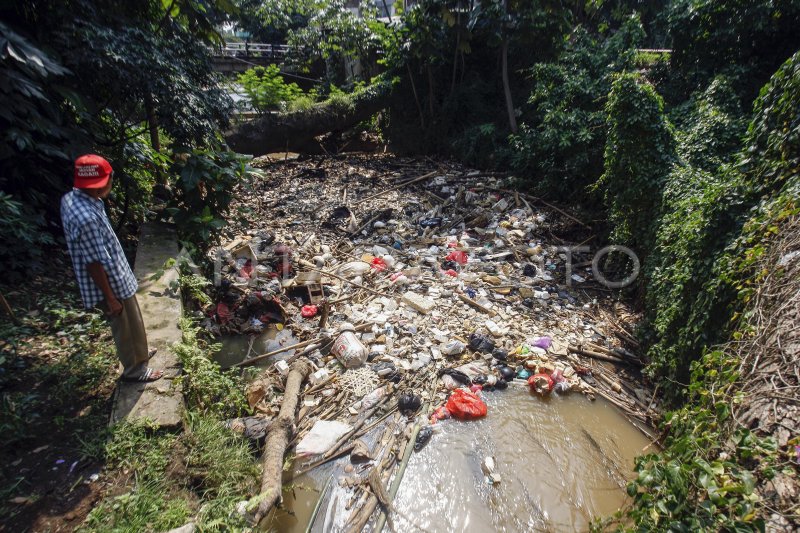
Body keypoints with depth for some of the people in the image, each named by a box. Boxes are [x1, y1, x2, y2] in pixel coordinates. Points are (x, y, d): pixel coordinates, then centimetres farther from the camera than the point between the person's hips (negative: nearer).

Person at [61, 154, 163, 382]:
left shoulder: (72, 197, -3)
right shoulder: (85, 218, -34)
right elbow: (94, 264, -27)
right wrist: (110, 298, -18)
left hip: (113, 276, 9)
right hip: (110, 283, -9)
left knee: (131, 323, 27)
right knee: (127, 326, 12)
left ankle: (137, 353, 49)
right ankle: (134, 368, 33)